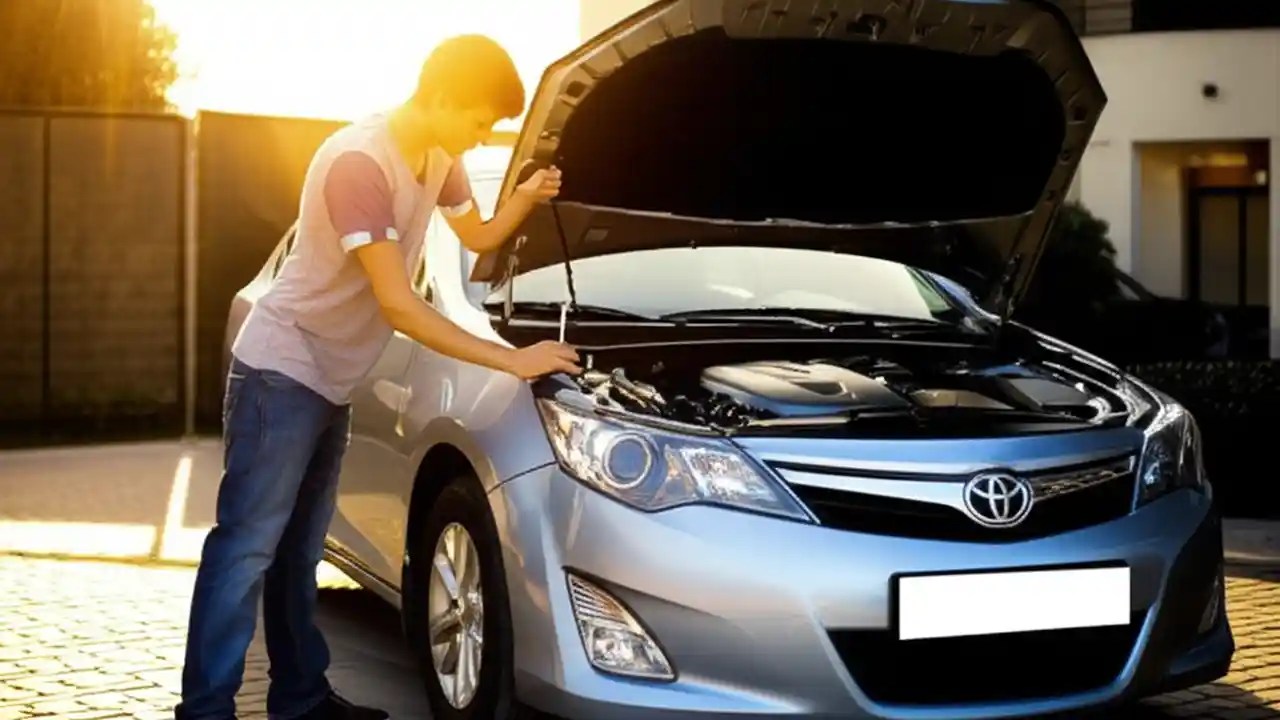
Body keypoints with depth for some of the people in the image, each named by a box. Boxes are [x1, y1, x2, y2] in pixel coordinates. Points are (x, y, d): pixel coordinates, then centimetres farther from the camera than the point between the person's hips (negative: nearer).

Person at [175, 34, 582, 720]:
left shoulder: (438, 157, 1)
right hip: (281, 370, -9)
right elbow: (398, 306, -29)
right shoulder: (359, 162, -27)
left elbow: (478, 236, 18)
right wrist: (512, 360, -27)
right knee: (247, 546, -8)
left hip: (330, 379, 9)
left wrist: (524, 200, -4)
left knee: (297, 547, 15)